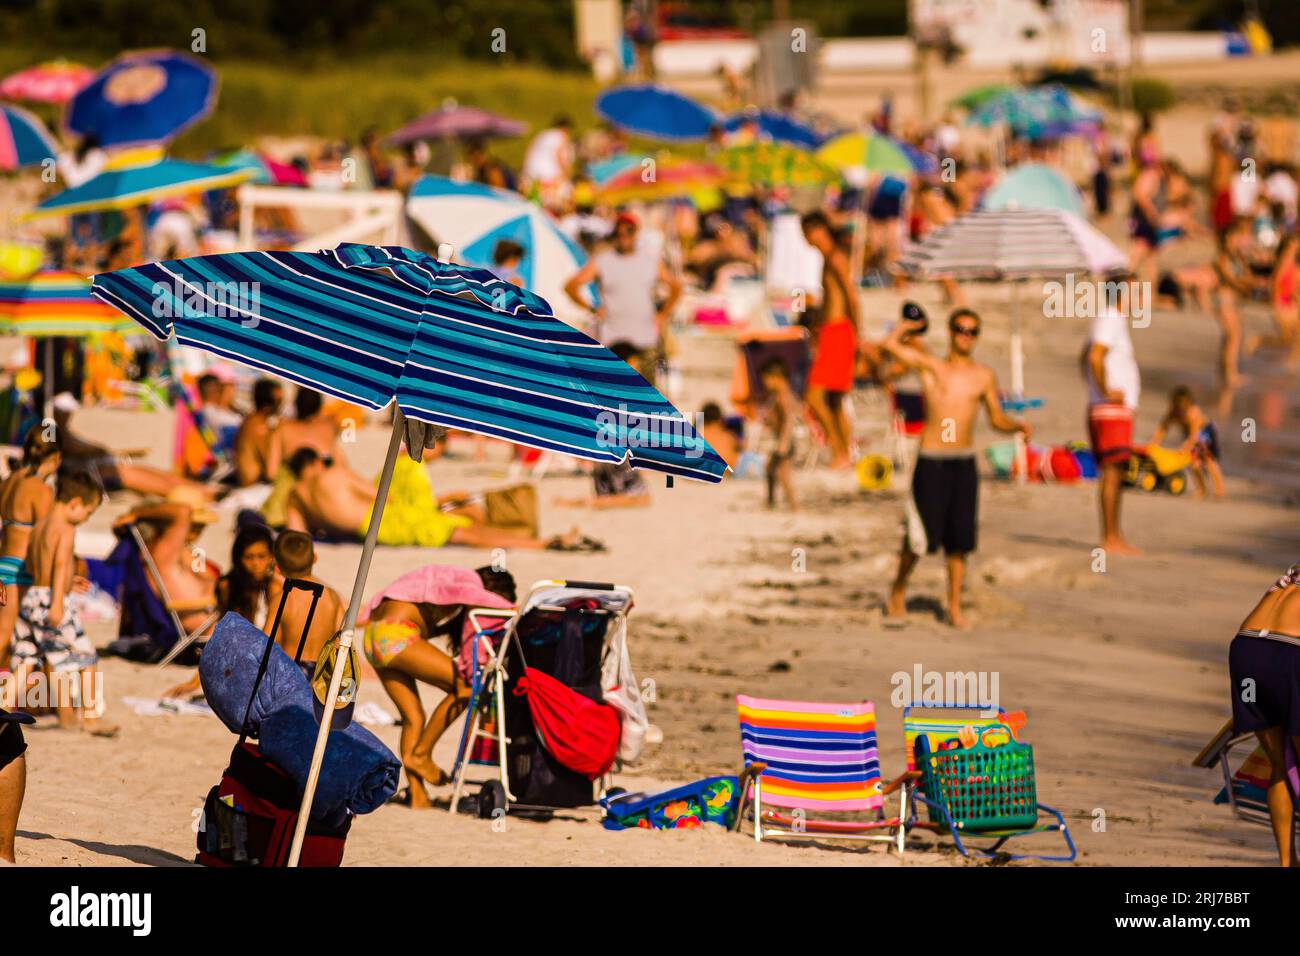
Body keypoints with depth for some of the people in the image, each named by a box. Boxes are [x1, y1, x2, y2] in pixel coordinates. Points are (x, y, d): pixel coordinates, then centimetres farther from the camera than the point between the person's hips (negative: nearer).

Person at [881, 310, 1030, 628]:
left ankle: (955, 608, 10)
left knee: (959, 541, 2)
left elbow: (997, 419, 15)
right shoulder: (931, 366, 0)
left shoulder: (984, 376, 9)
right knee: (922, 536, -2)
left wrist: (1018, 426, -4)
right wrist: (906, 326, 7)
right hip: (931, 462, -3)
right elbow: (890, 345, -11)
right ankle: (899, 589, 22)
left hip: (965, 464, 3)